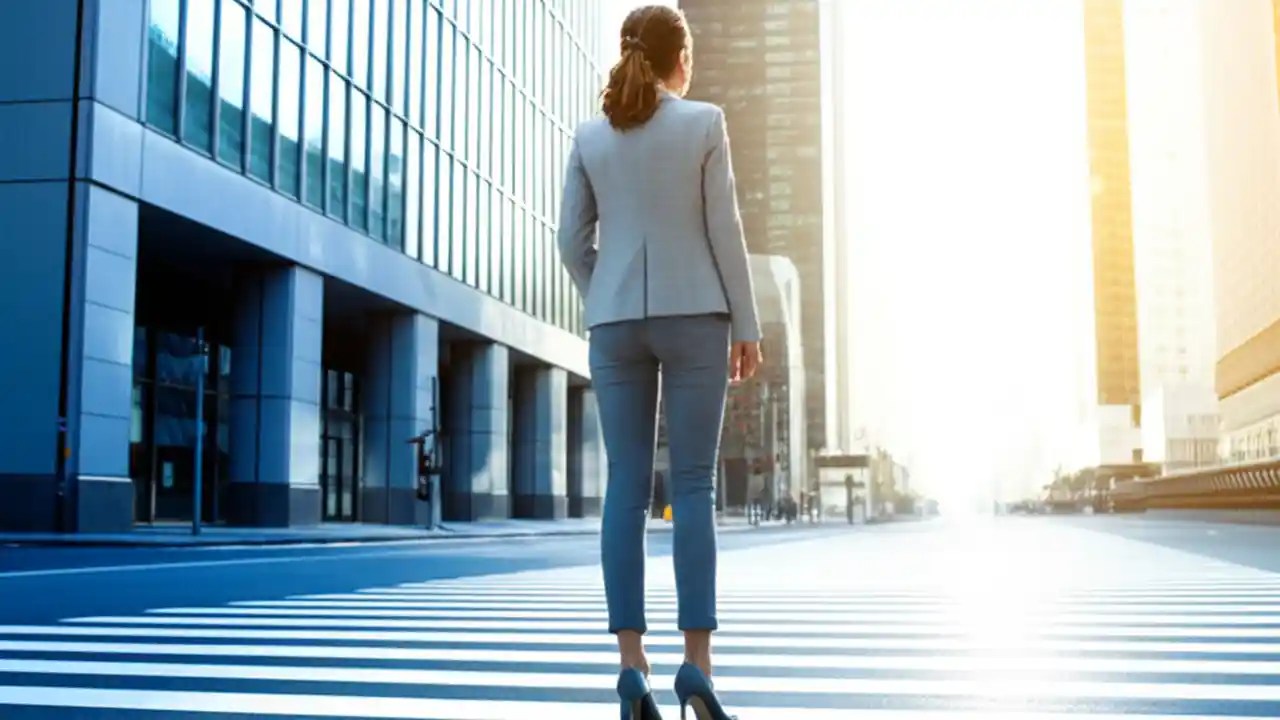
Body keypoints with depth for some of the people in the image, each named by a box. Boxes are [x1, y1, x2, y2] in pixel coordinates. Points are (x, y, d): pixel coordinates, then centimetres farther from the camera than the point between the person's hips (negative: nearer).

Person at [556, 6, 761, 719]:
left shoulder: (591, 137, 8)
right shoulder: (705, 123, -1)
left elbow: (574, 241, 6)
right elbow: (724, 230, -5)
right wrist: (747, 326, 0)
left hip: (617, 323, 3)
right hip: (693, 316, -3)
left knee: (627, 488, 1)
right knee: (694, 486, -3)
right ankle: (697, 660, -9)